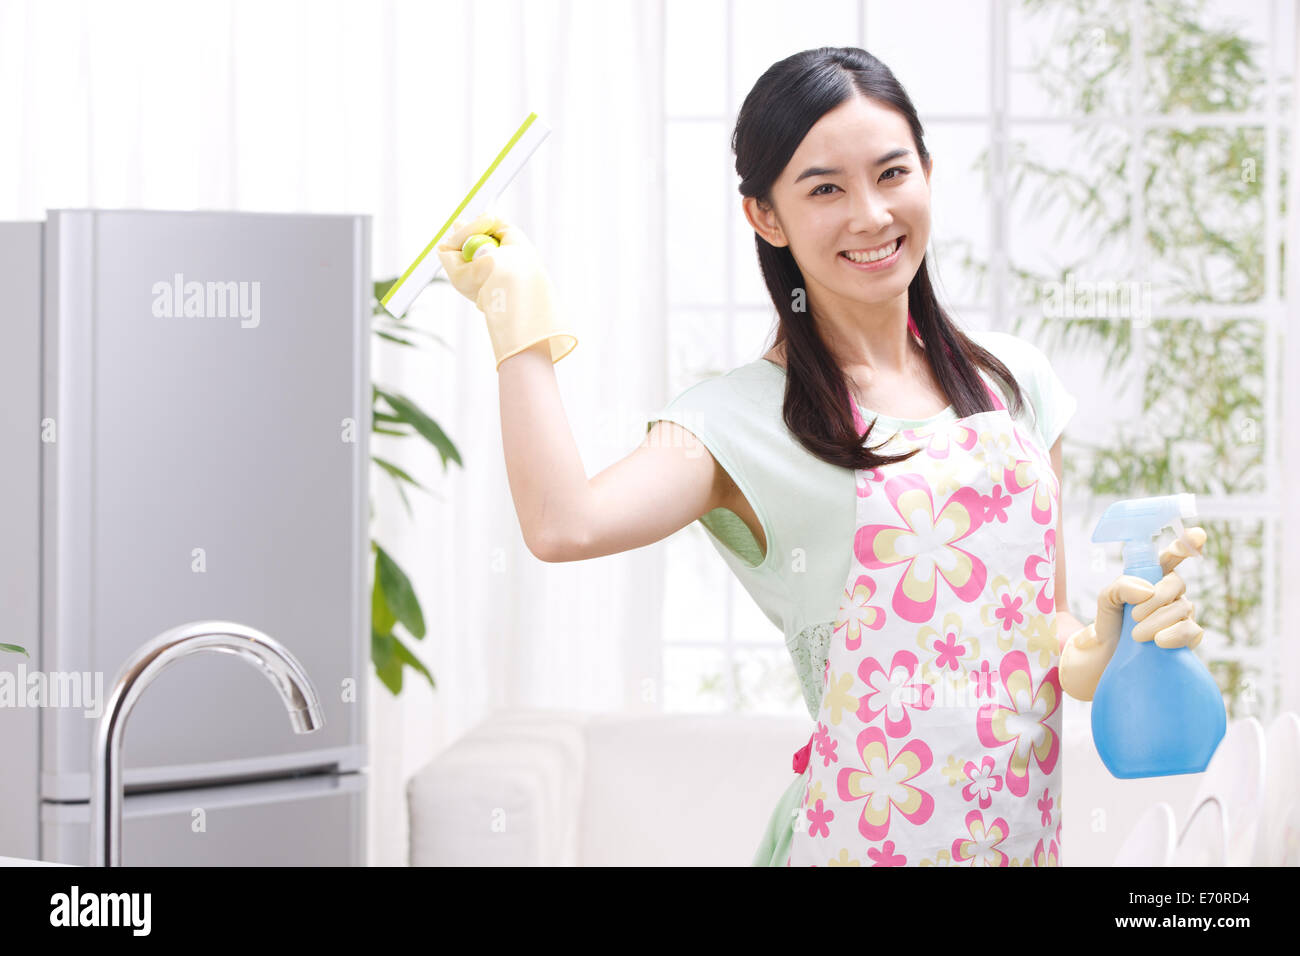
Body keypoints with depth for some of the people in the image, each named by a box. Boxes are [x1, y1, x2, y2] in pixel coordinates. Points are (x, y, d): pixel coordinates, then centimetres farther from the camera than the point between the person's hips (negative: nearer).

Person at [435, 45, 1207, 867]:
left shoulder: (1012, 378, 7)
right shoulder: (744, 422, -9)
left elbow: (1051, 644, 13)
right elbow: (564, 524, -28)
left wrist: (1110, 642, -8)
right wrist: (517, 305, -20)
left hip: (1027, 832, 5)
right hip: (863, 838, -4)